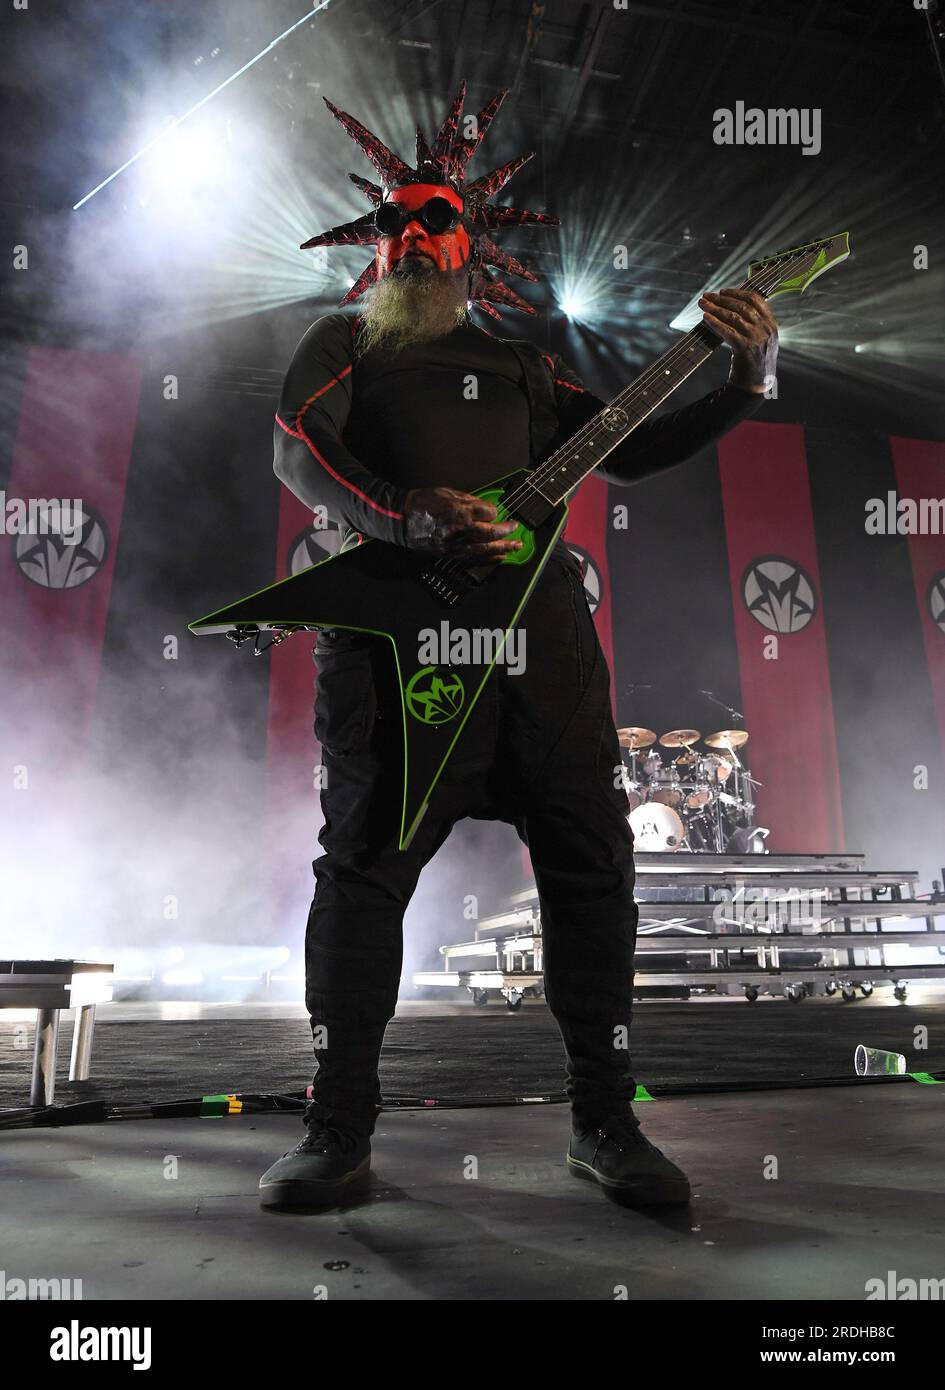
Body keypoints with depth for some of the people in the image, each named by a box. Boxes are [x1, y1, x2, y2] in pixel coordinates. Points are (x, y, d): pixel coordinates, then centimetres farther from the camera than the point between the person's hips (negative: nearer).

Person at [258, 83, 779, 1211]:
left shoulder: (522, 365, 28)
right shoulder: (342, 342, 19)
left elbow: (627, 451, 25)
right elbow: (296, 448, 0)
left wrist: (745, 383, 13)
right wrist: (410, 518, -18)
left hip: (541, 622, 4)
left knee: (591, 864, 0)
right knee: (363, 865, -5)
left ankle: (605, 1125, 16)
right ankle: (338, 1135, 12)